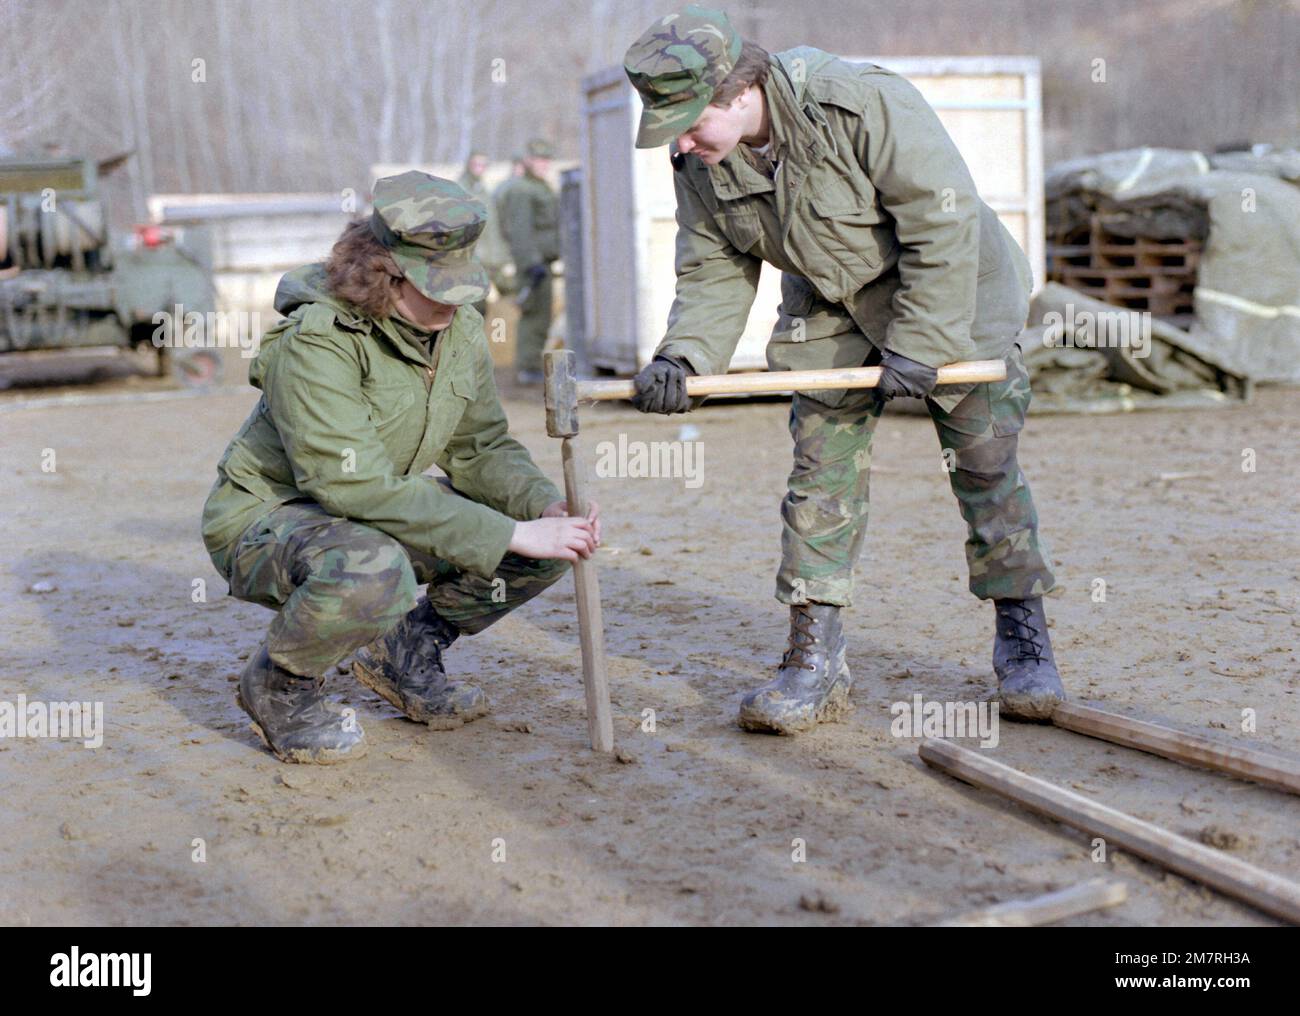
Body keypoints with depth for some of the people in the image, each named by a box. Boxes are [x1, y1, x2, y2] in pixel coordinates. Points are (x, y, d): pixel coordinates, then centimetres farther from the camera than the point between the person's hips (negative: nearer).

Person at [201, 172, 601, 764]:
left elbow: (481, 448, 2)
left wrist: (546, 508, -20)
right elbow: (357, 487, -34)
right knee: (371, 572, -41)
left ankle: (404, 651, 13)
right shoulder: (316, 341, -28)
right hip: (265, 515, -7)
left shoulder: (460, 328, -5)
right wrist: (509, 535, -36)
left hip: (378, 517, 7)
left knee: (545, 539, -6)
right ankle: (278, 687, -8)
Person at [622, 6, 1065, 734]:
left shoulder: (863, 104, -33)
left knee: (985, 465, 0)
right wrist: (683, 354, -24)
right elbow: (715, 274, -5)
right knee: (821, 470, -3)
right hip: (831, 308, 5)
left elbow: (944, 220, -27)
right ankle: (816, 661, 2)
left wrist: (918, 345, -27)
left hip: (951, 292, -4)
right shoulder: (698, 164, -13)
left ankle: (1024, 638, 15)